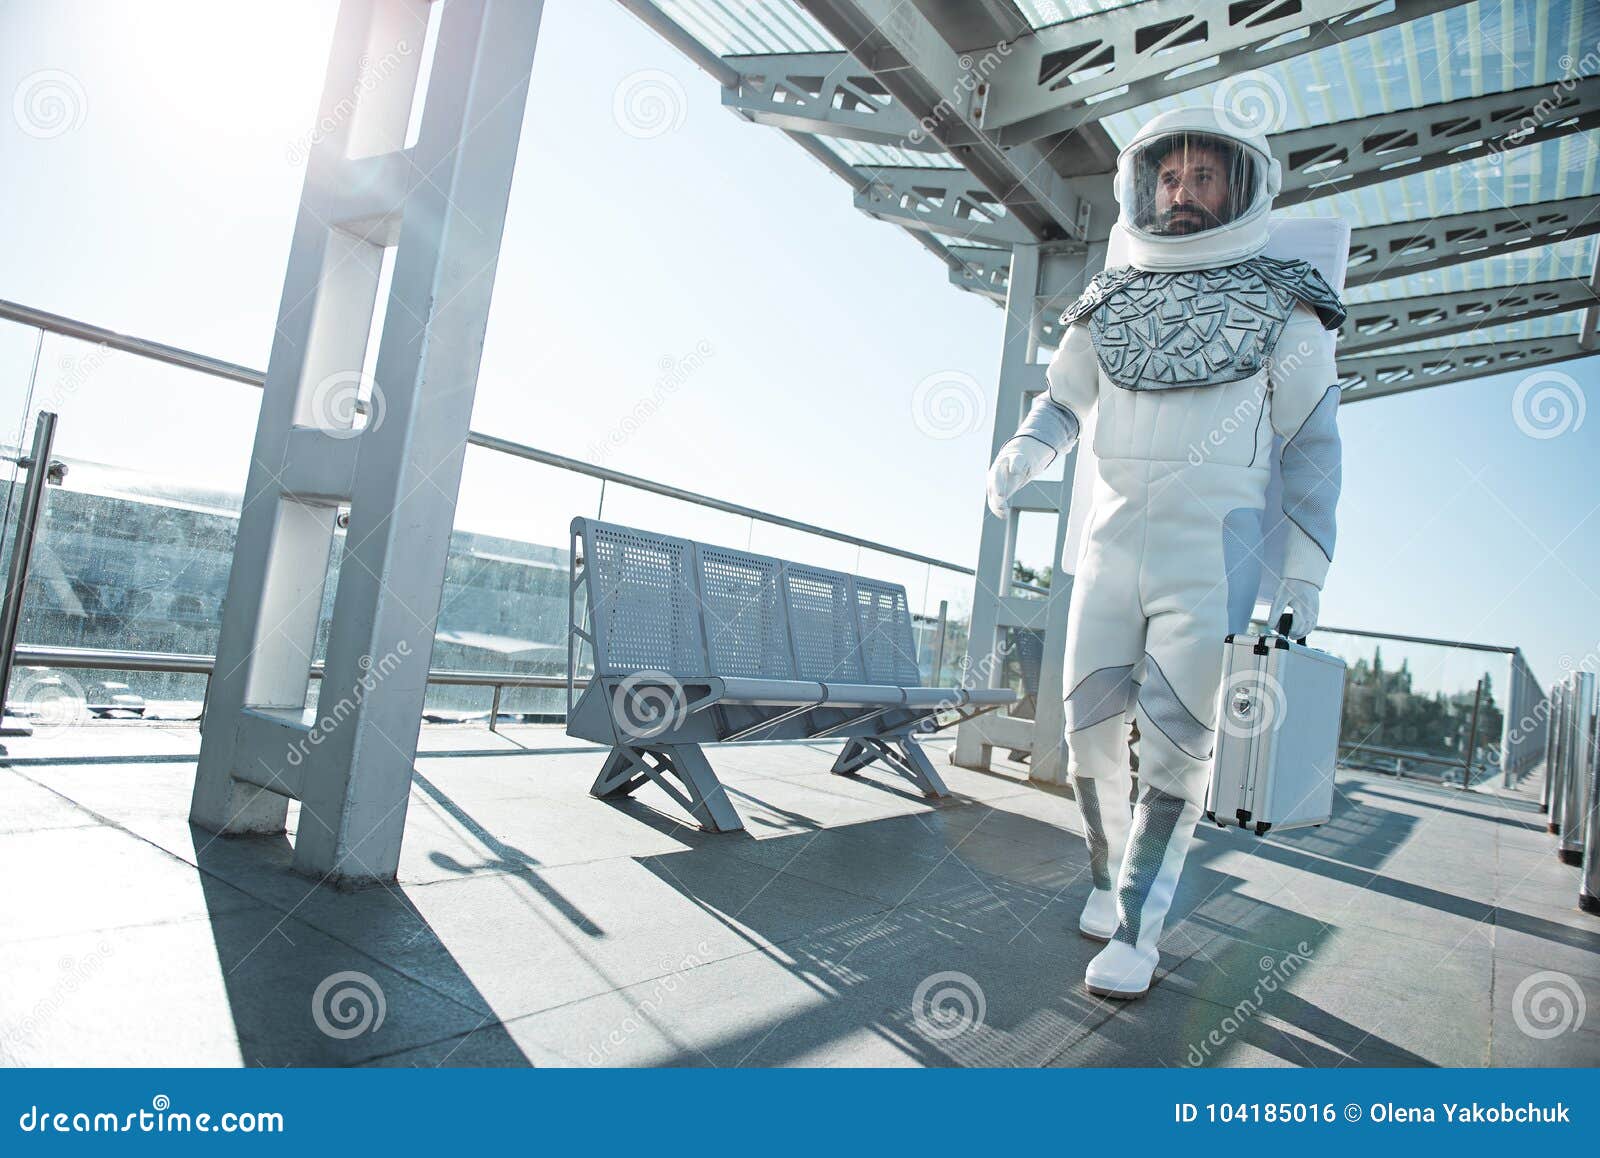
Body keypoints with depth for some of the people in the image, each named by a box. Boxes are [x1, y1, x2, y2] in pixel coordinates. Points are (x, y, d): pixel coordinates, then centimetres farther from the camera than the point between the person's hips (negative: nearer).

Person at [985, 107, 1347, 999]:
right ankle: (1111, 875, 25)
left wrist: (1305, 571, -3)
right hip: (1114, 543, 3)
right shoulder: (1109, 304, 10)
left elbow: (1312, 444, 3)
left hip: (1214, 553, -3)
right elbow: (1064, 403, 21)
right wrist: (1021, 454, -1)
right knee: (1092, 726, 3)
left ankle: (1137, 929, 5)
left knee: (1177, 741, -6)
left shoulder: (1283, 305, 3)